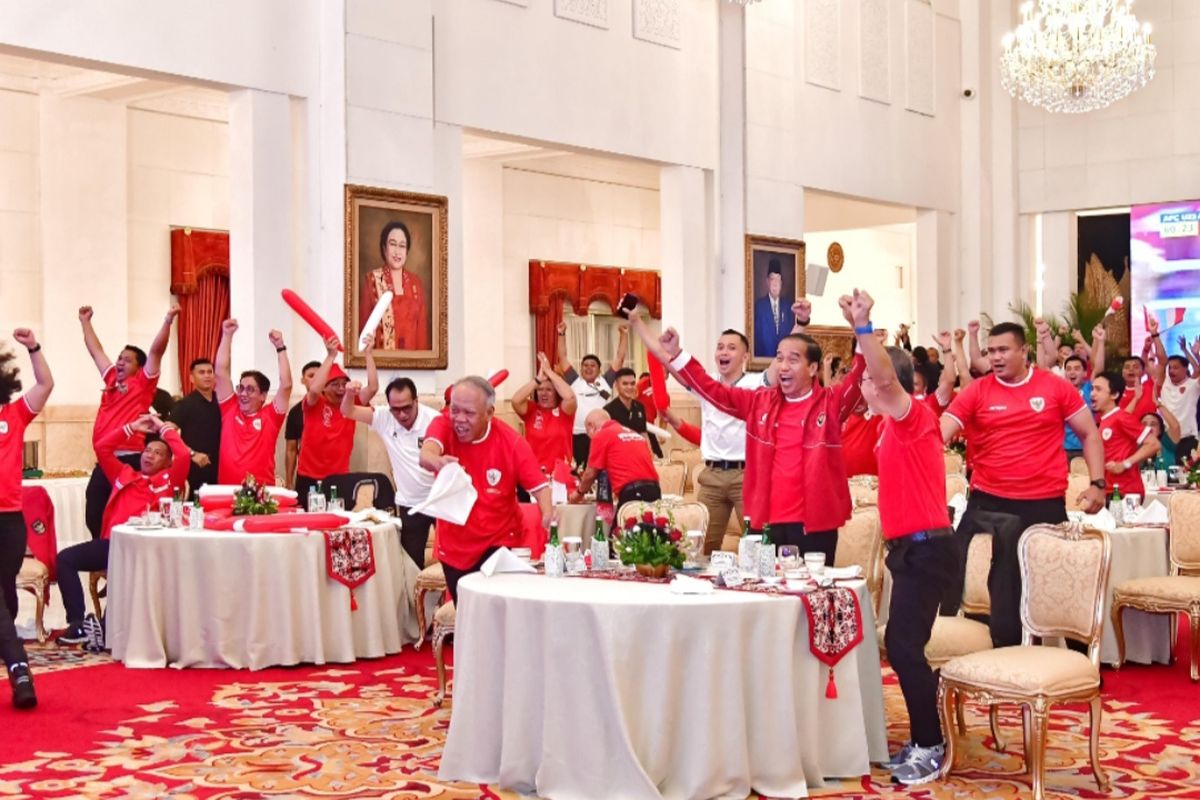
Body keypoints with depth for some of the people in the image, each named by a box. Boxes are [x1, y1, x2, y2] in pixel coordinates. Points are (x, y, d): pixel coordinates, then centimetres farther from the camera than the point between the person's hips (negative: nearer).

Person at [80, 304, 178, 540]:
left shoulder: (143, 383, 3)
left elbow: (156, 350, -7)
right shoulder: (111, 380, 18)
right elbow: (96, 350, 29)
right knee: (94, 517, 5)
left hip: (130, 460, -6)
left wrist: (168, 321, -15)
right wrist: (85, 321, 37)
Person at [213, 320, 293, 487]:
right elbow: (221, 372, 5)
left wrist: (280, 348, -7)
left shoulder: (270, 416, 2)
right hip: (227, 489, 2)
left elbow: (286, 385, -8)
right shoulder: (229, 410, 7)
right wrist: (227, 336, 2)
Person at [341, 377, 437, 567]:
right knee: (411, 560, 10)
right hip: (409, 504, 3)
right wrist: (349, 394, -25)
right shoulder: (384, 418, -6)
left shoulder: (434, 420, -17)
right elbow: (348, 412, -6)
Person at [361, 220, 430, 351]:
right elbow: (364, 322, 2)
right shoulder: (372, 280, 1)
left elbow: (422, 327, 11)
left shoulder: (416, 283, 11)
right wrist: (368, 341, -16)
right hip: (381, 354, -2)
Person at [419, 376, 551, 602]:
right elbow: (426, 453, -36)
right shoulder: (443, 426, -14)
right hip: (453, 544, 2)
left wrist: (548, 515, -38)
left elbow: (539, 485, -15)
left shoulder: (511, 442, -15)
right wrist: (436, 462, -61)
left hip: (497, 543, -2)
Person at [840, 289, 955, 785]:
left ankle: (930, 747, -2)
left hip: (927, 548, -10)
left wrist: (863, 327, -37)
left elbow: (887, 376, -31)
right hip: (911, 547, 10)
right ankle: (922, 741, 20)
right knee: (901, 644, 11)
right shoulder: (894, 426, 15)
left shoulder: (915, 416, -13)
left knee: (903, 644, -11)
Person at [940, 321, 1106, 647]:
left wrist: (1098, 483, -1)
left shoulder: (1056, 387, 0)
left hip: (1045, 504, 0)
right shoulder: (976, 392, -1)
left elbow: (1090, 435, 8)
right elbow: (938, 435, -7)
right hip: (989, 503, 0)